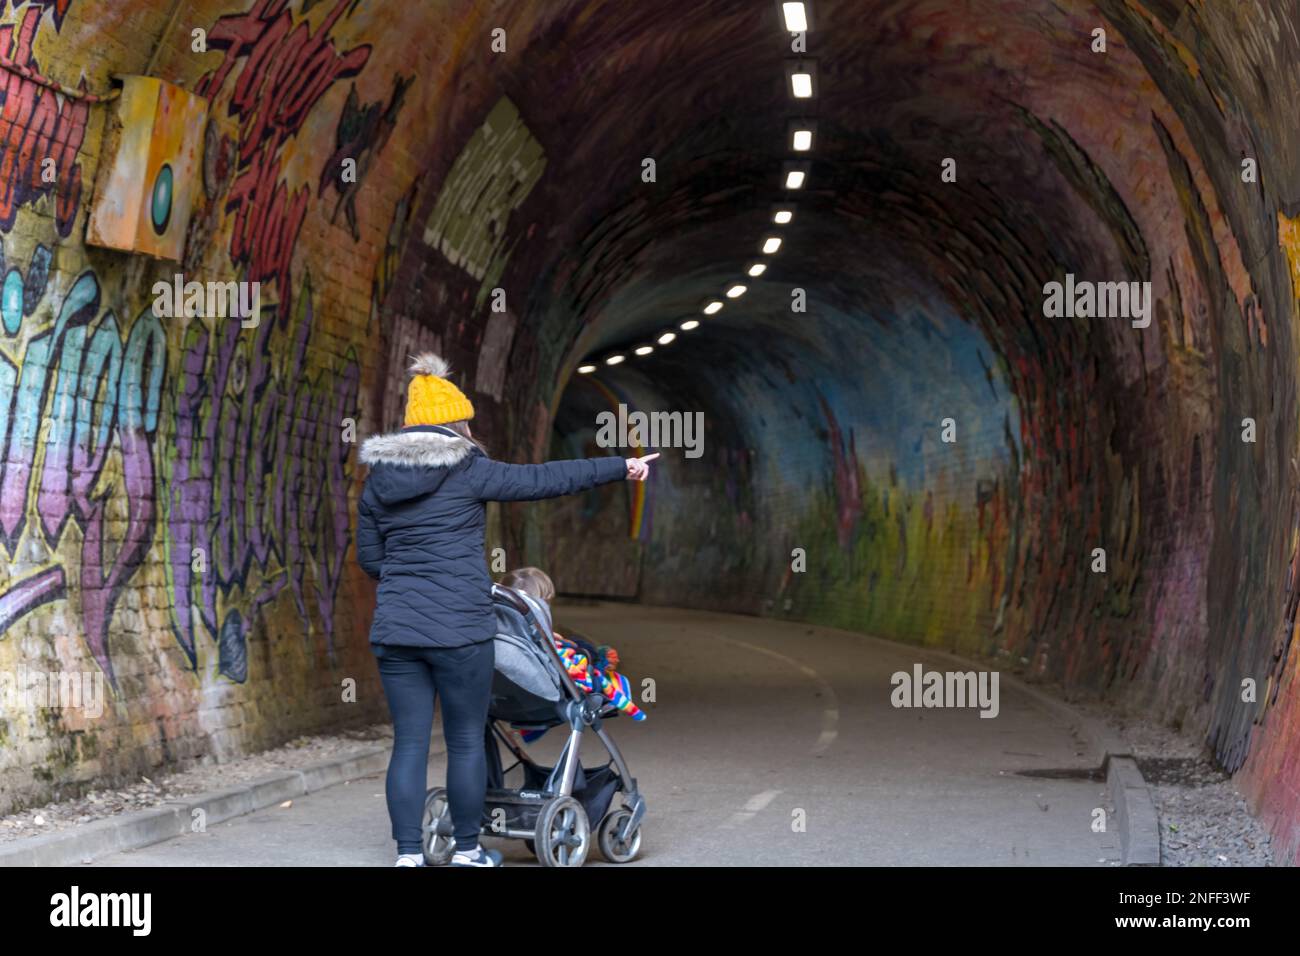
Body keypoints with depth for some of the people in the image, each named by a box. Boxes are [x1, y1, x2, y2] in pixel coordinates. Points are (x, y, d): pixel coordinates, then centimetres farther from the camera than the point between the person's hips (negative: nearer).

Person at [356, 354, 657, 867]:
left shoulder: (378, 478, 10)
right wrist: (619, 467, 2)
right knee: (466, 741, 8)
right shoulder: (465, 470, -6)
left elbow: (367, 554, 17)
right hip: (459, 629, -5)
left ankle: (408, 854, 8)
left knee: (409, 743, 8)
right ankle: (467, 850, 19)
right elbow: (544, 479, -5)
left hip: (395, 630, 5)